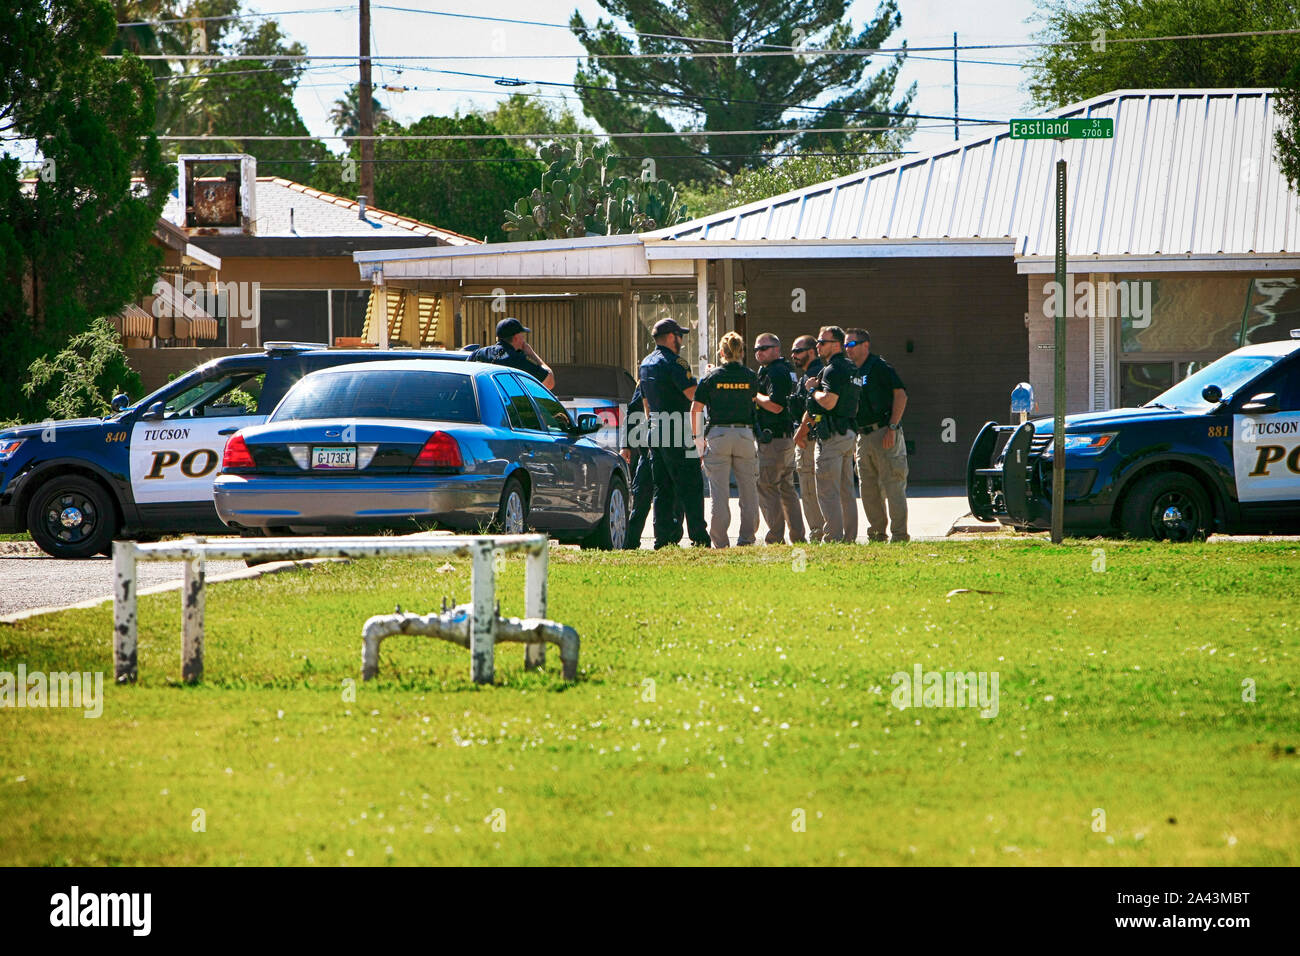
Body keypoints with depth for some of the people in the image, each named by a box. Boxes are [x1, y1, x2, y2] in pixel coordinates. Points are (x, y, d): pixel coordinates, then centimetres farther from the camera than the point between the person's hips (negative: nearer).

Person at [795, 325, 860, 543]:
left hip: (831, 435, -10)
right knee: (846, 491, 12)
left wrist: (814, 389, -5)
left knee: (827, 492, -8)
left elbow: (828, 402, -25)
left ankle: (834, 538, -11)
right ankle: (850, 537, 13)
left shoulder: (833, 370, -14)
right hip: (849, 434, 10)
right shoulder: (850, 368, 17)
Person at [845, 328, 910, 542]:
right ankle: (877, 532, 14)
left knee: (892, 485, -7)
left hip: (884, 434, -8)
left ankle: (898, 534, -6)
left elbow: (900, 394, -12)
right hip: (863, 436, 8)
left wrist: (892, 427, -17)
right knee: (868, 489, 8)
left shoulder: (879, 367, -6)